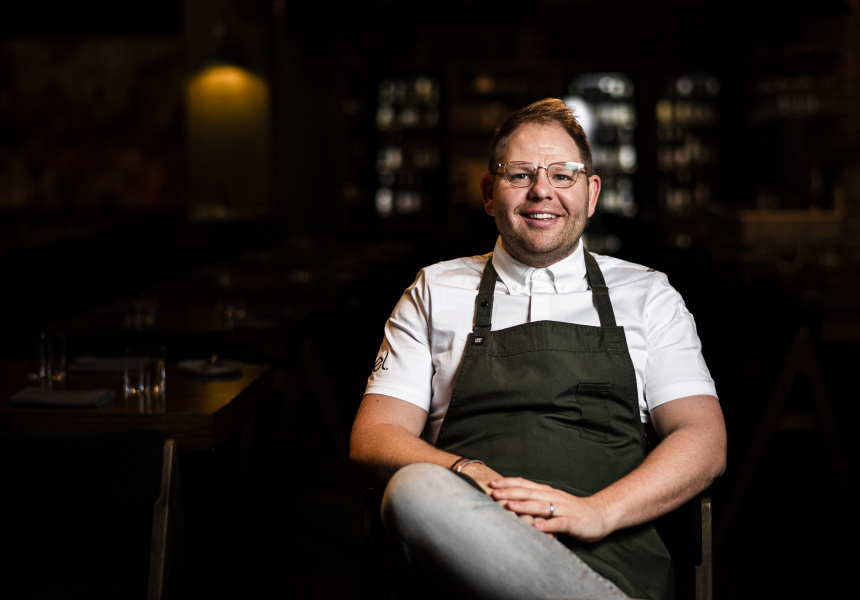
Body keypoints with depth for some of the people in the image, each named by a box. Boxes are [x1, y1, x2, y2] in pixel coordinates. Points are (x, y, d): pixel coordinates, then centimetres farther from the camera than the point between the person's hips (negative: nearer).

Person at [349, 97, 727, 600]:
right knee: (416, 488, -35)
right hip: (461, 554, 4)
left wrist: (598, 511, -14)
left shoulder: (647, 295, 18)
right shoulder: (435, 293, 19)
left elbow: (704, 443, 7)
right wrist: (469, 475, -14)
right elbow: (372, 440, 9)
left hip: (612, 556, -3)